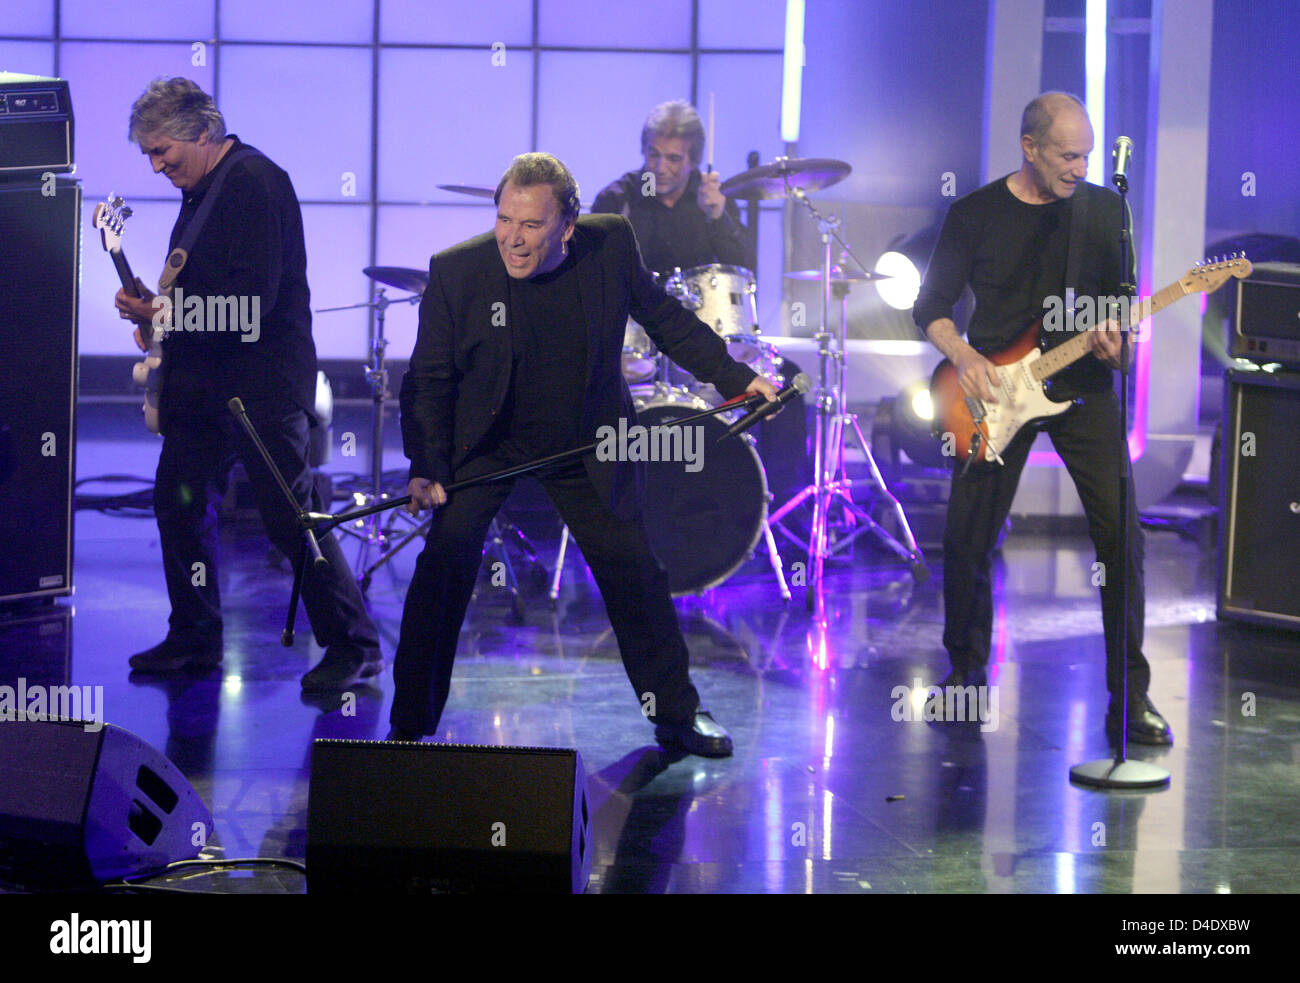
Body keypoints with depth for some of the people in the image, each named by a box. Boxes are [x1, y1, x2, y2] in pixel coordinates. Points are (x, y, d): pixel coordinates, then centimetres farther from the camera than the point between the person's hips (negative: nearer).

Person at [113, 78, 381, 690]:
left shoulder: (255, 182, -15)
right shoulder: (200, 190, 15)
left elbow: (254, 294, -24)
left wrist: (164, 311, -19)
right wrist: (155, 306, 5)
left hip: (263, 384, -10)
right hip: (205, 383, 10)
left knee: (290, 515, -8)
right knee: (179, 501, 11)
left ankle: (353, 646, 0)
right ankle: (194, 639, 24)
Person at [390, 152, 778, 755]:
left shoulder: (610, 243, -15)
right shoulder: (456, 271, -20)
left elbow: (663, 317, 3)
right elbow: (428, 381, -13)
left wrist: (734, 377, 1)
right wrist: (425, 468, -24)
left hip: (588, 446, 2)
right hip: (484, 445, -2)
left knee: (636, 576, 8)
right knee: (444, 565, -16)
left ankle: (677, 715, 27)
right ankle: (410, 726, -1)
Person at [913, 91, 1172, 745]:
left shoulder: (1105, 209, 3)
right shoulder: (974, 214, 0)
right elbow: (931, 306, 4)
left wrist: (1116, 337, -14)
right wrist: (963, 356, -13)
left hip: (1082, 386, 0)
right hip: (994, 393, 0)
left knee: (1120, 532, -11)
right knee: (967, 540, -1)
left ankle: (1130, 696, -4)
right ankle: (966, 669, 22)